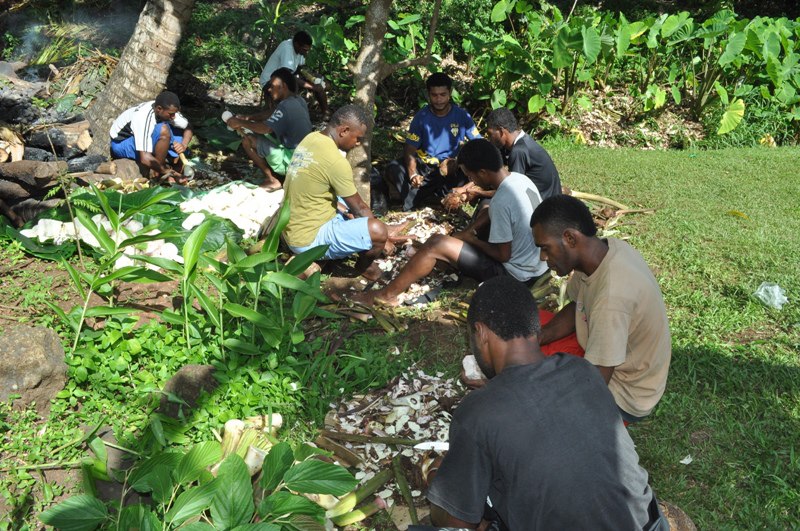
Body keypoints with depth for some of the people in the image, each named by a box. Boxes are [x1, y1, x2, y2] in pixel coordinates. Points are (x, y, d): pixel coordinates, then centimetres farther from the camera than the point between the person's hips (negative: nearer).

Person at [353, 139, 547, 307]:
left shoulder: (502, 201, -27)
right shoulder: (519, 178, 1)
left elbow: (503, 255, -21)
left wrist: (473, 239, -5)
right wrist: (469, 231, 6)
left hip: (516, 273, -9)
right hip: (539, 265, 9)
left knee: (436, 244, -12)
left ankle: (387, 295, 0)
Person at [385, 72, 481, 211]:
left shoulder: (462, 116, -4)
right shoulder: (421, 117, -4)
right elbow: (410, 150, -7)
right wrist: (413, 174, -27)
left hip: (452, 169, 0)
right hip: (424, 167, 0)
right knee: (393, 168, -28)